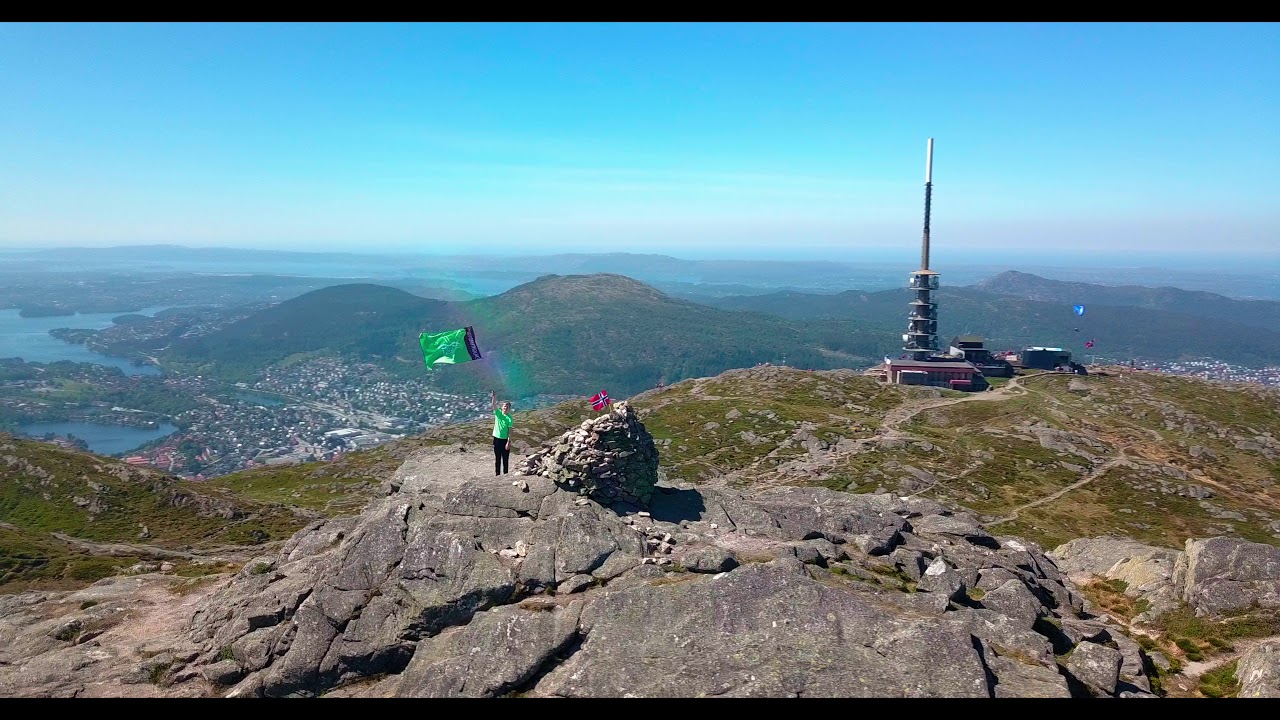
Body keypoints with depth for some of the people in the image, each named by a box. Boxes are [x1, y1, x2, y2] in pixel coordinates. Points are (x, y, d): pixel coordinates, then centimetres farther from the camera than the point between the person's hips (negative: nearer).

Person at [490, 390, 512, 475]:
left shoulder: (509, 418, -8)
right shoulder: (498, 413, -2)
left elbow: (510, 431, -9)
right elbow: (494, 406, -21)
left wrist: (508, 442, -14)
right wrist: (493, 397, -40)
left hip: (505, 439, -2)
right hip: (497, 438, 2)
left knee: (505, 458, 6)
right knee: (497, 458, 10)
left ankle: (505, 474, 17)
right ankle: (497, 474, 19)